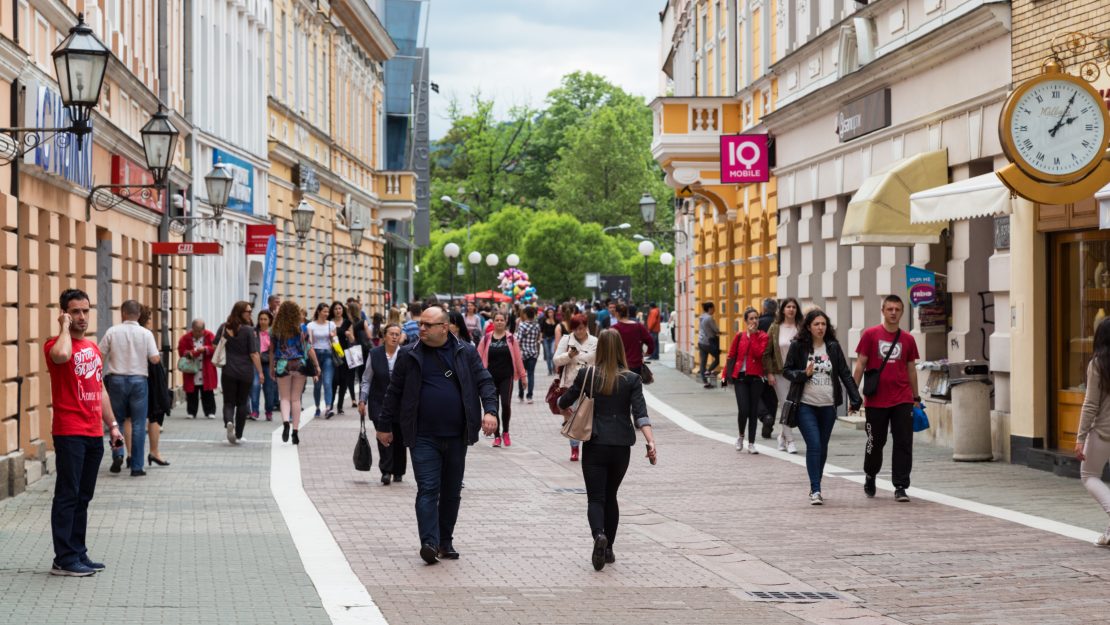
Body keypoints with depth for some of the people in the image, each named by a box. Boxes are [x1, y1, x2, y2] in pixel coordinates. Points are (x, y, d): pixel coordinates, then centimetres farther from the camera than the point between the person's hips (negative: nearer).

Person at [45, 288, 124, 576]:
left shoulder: (94, 348, 16)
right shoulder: (56, 344, -8)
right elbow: (62, 355, -34)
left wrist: (112, 425, 19)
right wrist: (64, 327, -16)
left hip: (94, 434, 7)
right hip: (69, 433, -7)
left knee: (83, 497, 11)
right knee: (68, 495, -6)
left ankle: (78, 553, 17)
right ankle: (64, 559, -4)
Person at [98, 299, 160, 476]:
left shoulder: (112, 332, -2)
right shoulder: (146, 334, -4)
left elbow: (99, 356, -2)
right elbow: (154, 359, -8)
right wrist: (159, 357, 14)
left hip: (116, 379, 1)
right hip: (139, 380, -1)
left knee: (117, 419, 17)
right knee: (138, 424, 3)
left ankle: (117, 453, -3)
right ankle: (136, 466, 3)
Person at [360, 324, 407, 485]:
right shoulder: (374, 354, 2)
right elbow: (366, 379, 7)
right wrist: (362, 400, 2)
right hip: (379, 403, 0)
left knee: (399, 438, 6)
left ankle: (398, 472, 20)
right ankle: (386, 471, -12)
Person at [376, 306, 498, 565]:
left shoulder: (466, 353, 4)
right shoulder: (409, 355, 3)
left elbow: (484, 382, 3)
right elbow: (394, 391, 8)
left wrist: (490, 410, -15)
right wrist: (384, 426, 9)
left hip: (457, 436, 2)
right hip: (423, 437, -2)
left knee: (452, 492, 10)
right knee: (428, 489, -12)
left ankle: (446, 542, 21)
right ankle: (429, 543, -17)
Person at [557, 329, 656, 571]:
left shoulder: (587, 375, -4)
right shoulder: (631, 379, -2)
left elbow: (563, 403, 5)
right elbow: (640, 413, -13)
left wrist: (560, 401, 28)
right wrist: (651, 442, -17)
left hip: (594, 445, -2)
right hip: (621, 445, 2)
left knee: (596, 497, -1)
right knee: (611, 496, 18)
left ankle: (599, 535, -30)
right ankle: (608, 549, 22)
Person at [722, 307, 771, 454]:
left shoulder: (762, 336, 3)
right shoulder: (739, 336, 5)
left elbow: (759, 353, -15)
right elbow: (731, 356, 10)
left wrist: (752, 335, -12)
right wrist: (726, 376, 8)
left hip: (756, 377, 0)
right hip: (740, 376, 0)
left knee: (754, 411, 3)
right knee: (743, 410, -10)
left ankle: (751, 443, 11)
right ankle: (741, 436, 16)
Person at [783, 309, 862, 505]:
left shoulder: (833, 347, 5)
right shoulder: (798, 347, -2)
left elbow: (845, 373, 4)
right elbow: (786, 371, 2)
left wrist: (855, 398, -5)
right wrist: (804, 374, -17)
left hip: (828, 406, 3)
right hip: (806, 406, -3)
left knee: (823, 447, 10)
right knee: (814, 445, -14)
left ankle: (815, 487, 25)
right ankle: (815, 490, -13)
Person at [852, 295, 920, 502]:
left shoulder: (907, 339, 6)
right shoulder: (870, 335, -1)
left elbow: (911, 370, 14)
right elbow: (860, 365, 0)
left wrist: (916, 397, 14)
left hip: (902, 401, 2)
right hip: (876, 401, -2)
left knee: (904, 444, -4)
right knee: (876, 443, 10)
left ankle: (900, 487, 0)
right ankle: (870, 477, 34)